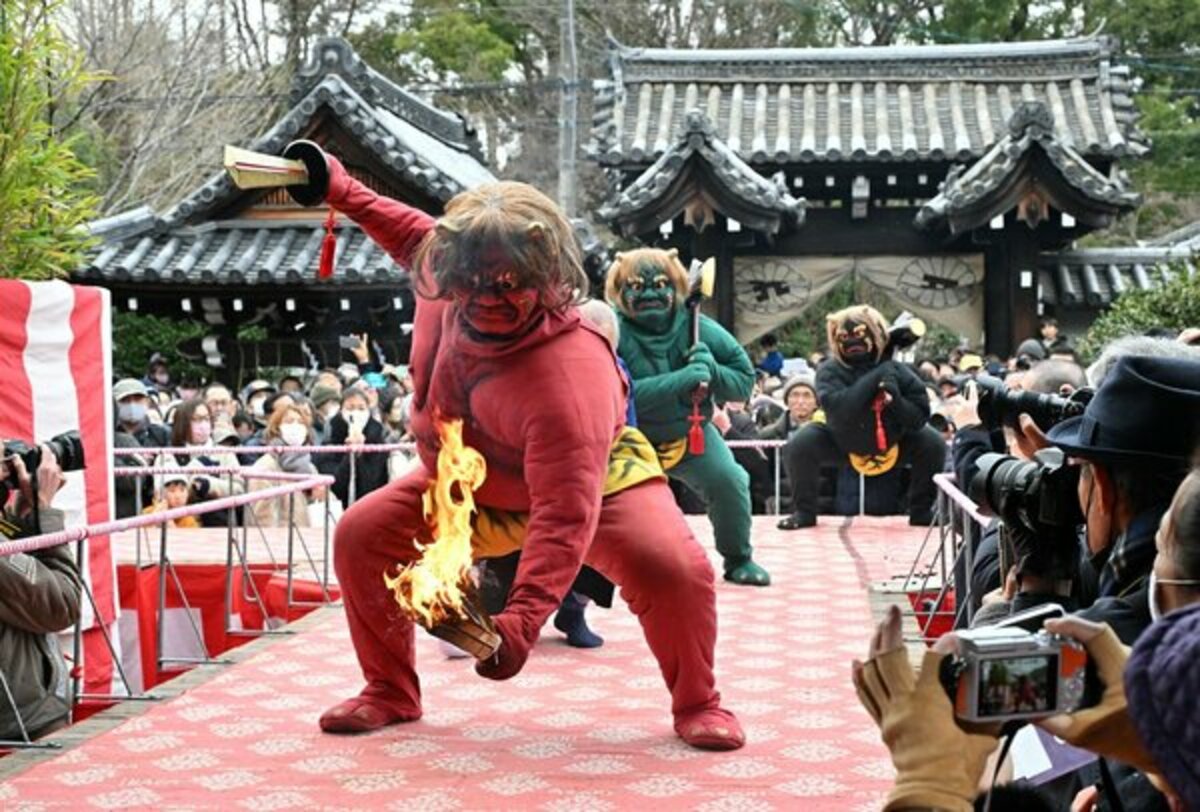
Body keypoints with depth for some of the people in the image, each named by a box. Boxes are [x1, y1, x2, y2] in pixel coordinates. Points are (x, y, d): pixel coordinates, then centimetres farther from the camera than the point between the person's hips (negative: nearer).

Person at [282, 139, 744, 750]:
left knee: (673, 567, -31)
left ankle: (698, 705, -1)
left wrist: (522, 621, -50)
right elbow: (421, 235, 6)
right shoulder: (446, 285, -22)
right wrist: (342, 191, 7)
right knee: (361, 535, -7)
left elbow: (565, 519, -45)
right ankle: (391, 693, 14)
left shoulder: (566, 379, -43)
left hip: (593, 486, -6)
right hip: (469, 487, 6)